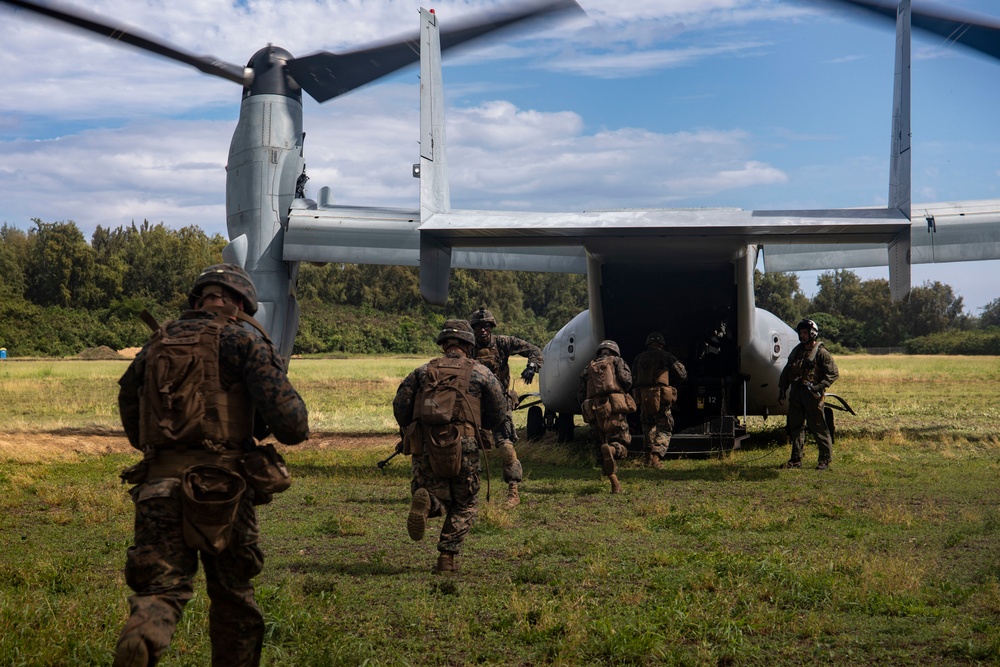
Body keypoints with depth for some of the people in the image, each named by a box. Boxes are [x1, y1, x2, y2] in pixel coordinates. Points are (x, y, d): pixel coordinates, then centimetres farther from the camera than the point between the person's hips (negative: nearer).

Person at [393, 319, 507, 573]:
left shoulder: (423, 371, 14)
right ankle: (447, 558, 5)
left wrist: (410, 432, 22)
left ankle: (425, 501, -23)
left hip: (425, 446, 2)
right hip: (463, 446, -2)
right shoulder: (481, 373, 9)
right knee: (464, 505, 15)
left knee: (439, 501, 13)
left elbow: (400, 405, 6)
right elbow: (497, 413, 10)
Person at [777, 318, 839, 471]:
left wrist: (820, 386, -20)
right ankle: (796, 459, 16)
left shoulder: (821, 352, -5)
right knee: (796, 427, 9)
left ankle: (825, 460, 3)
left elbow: (833, 373, -9)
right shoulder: (796, 351, 16)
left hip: (812, 395, -7)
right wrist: (782, 390, 13)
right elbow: (786, 372, 20)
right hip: (796, 394, 7)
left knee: (818, 428, -4)